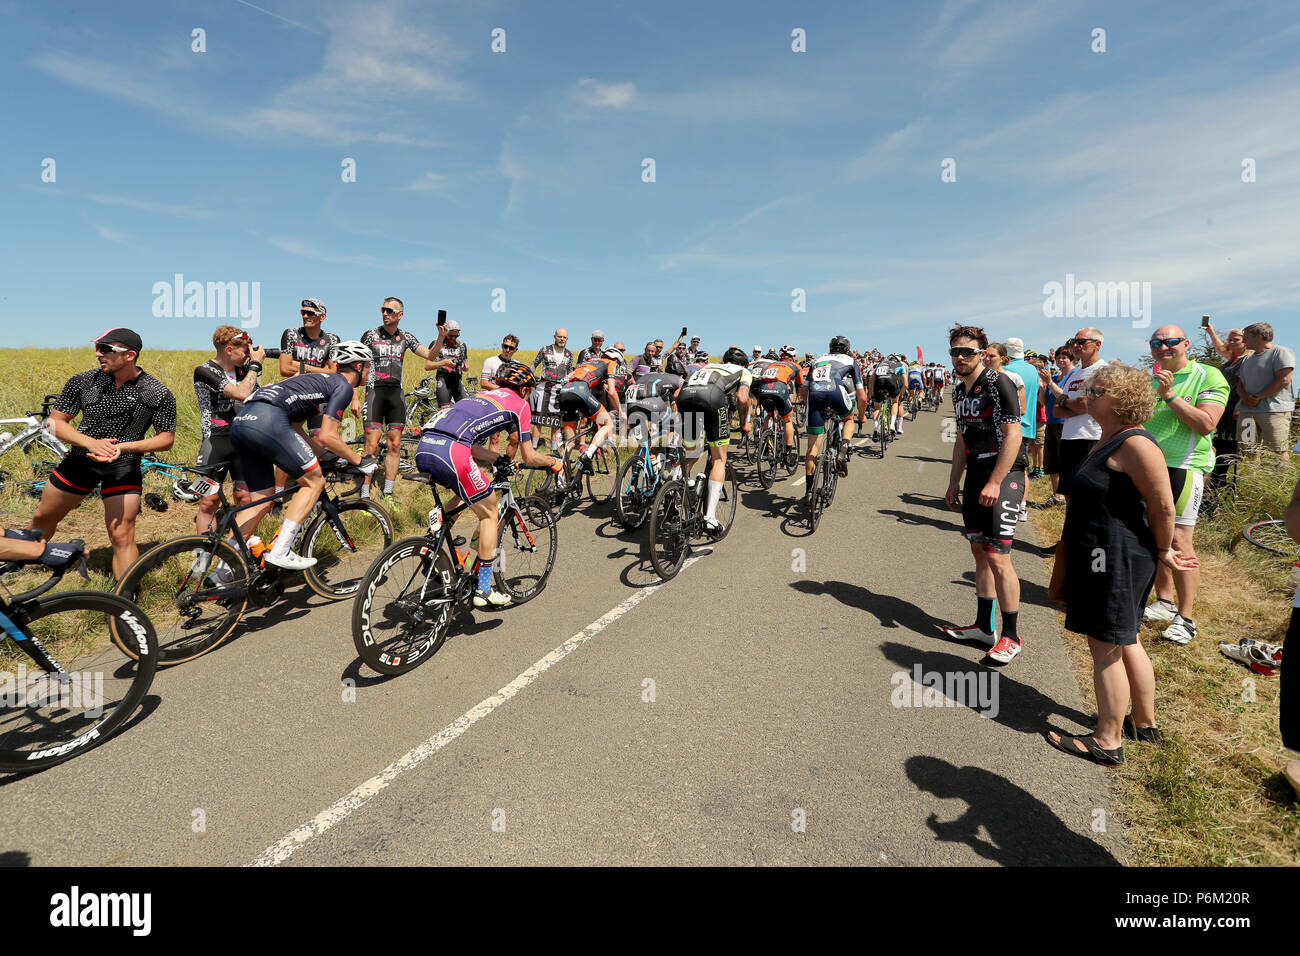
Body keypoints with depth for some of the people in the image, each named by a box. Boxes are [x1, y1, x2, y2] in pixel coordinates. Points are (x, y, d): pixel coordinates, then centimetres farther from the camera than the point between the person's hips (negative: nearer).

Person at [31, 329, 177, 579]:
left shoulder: (159, 394, -13)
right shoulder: (83, 381, -5)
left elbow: (166, 438, -9)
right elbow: (56, 421, -1)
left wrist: (122, 447, -23)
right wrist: (92, 442, -19)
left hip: (124, 468, -4)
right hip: (80, 459, 4)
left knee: (121, 537, -12)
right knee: (44, 517, 22)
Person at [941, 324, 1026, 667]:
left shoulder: (998, 383, -11)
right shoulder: (959, 390, 13)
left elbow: (1013, 436, -16)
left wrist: (994, 483, -21)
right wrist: (954, 482, 18)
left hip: (1003, 476, -8)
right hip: (976, 476, 8)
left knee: (997, 558, -9)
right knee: (980, 552, 12)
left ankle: (1010, 637, 3)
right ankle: (984, 626, 22)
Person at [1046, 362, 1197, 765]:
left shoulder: (1135, 445, -20)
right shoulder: (1106, 441, 11)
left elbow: (1163, 506, -21)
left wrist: (1163, 552, -8)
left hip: (1117, 561, -10)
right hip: (1099, 557, 10)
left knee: (1106, 650, 0)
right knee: (1125, 643, 21)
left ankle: (1107, 742, 14)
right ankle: (1145, 724, 37)